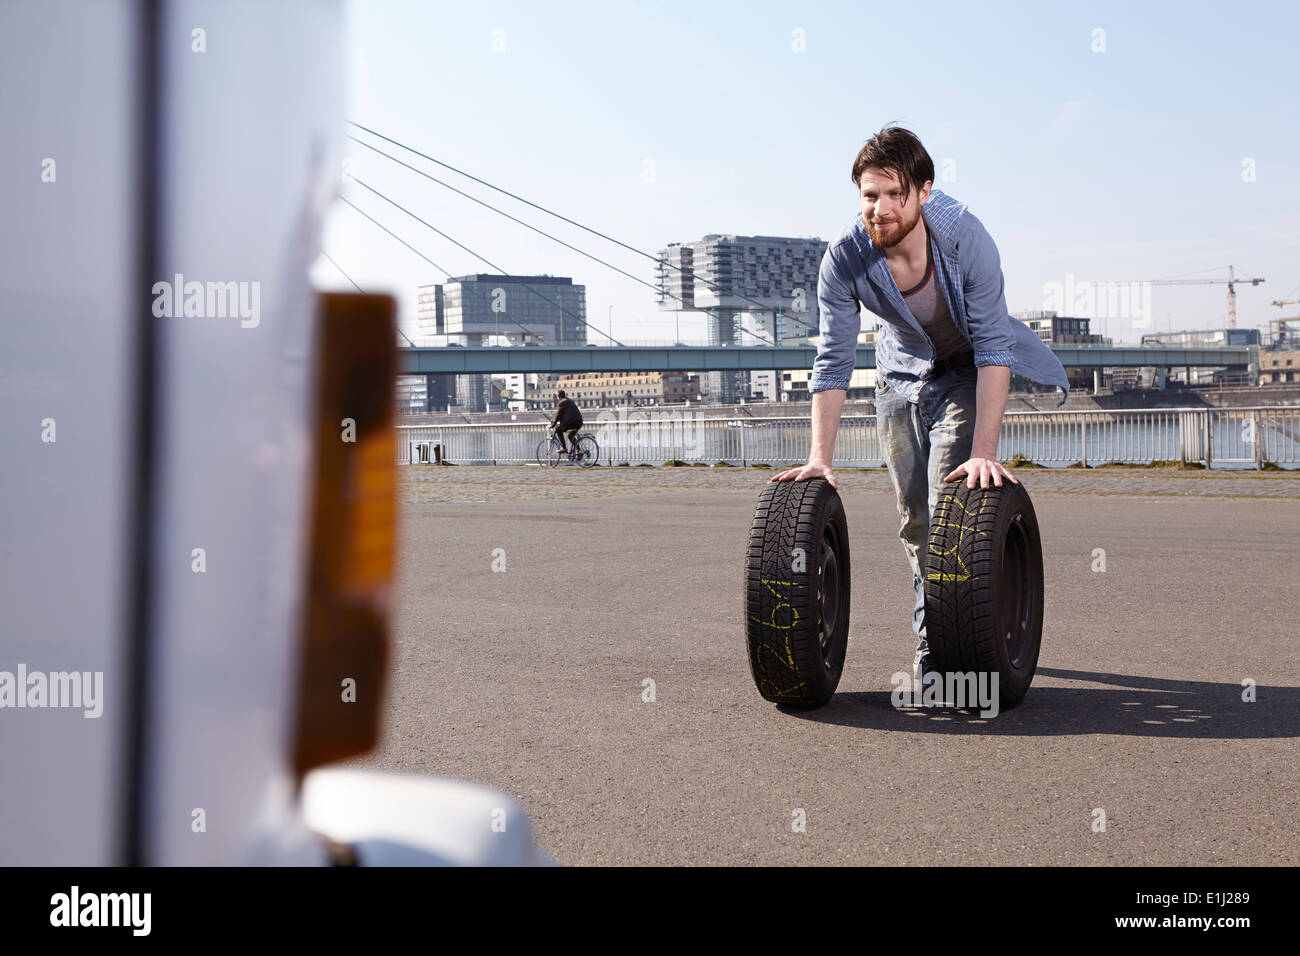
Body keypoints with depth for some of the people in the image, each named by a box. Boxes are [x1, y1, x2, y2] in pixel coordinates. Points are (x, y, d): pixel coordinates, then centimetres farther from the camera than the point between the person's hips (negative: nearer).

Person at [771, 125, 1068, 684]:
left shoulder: (965, 238, -33)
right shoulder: (844, 258, -26)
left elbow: (993, 349, -31)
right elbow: (832, 361, -17)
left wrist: (984, 451, -37)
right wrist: (820, 458, -23)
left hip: (967, 372, -3)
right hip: (900, 376, 3)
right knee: (915, 517, 6)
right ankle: (930, 640, 22)